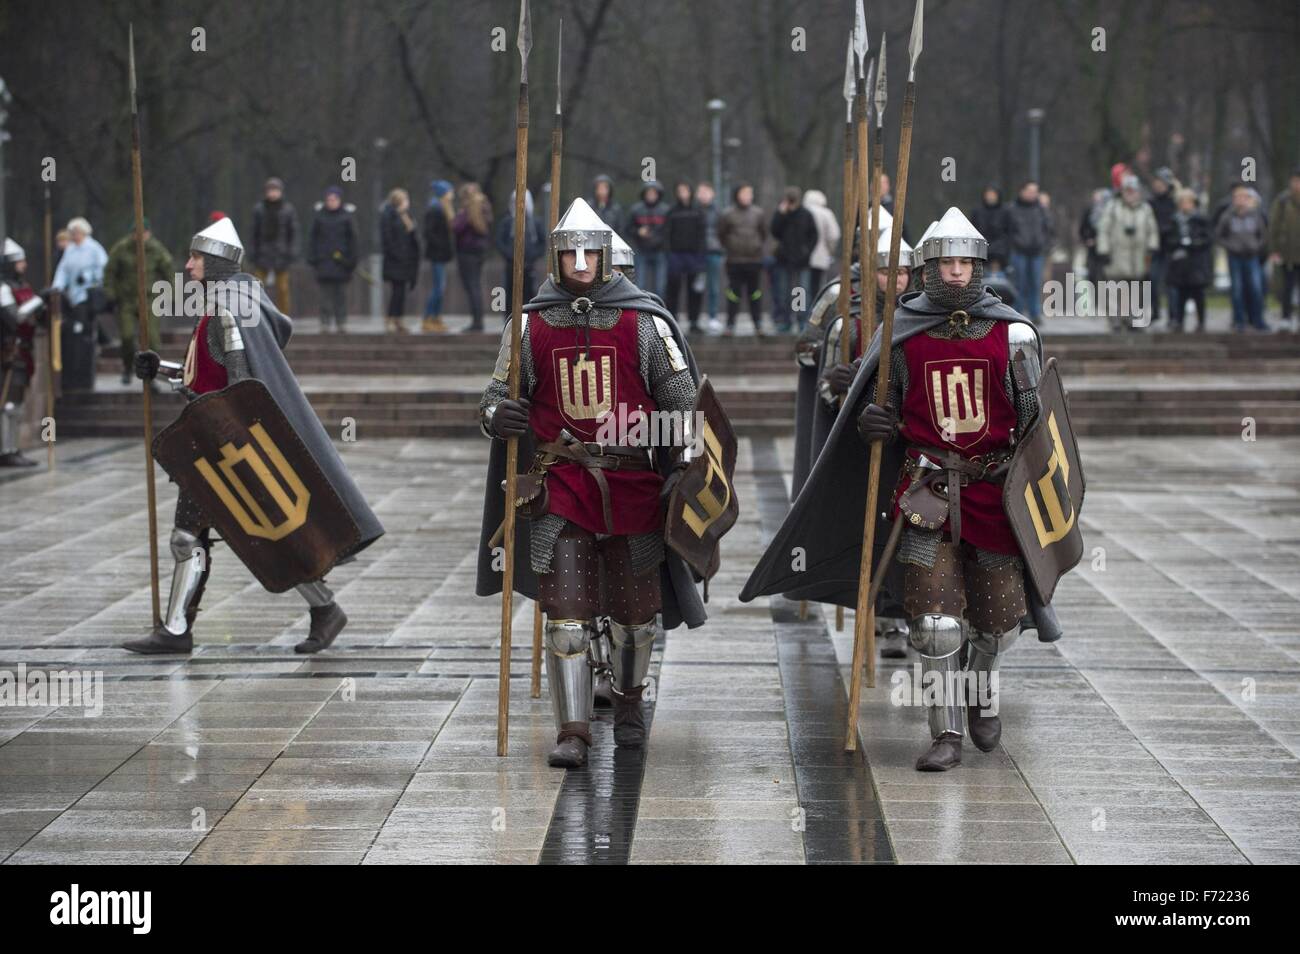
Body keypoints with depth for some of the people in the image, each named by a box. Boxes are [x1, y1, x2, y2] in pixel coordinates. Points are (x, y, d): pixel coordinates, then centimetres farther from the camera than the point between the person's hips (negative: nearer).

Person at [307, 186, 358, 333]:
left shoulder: (346, 217, 2)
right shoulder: (319, 217, 5)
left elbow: (352, 240, 4)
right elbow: (313, 238, 7)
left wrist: (351, 260, 0)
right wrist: (312, 258, 0)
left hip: (341, 260, 0)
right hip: (324, 260, 0)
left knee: (340, 292, 2)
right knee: (325, 293, -3)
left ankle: (340, 322, 8)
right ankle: (325, 322, -1)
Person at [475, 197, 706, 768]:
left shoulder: (645, 323, 1)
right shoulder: (531, 325, 4)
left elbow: (683, 402, 3)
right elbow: (499, 393, 7)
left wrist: (683, 466, -6)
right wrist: (497, 414, -16)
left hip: (634, 482, 0)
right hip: (560, 484, 0)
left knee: (635, 607, 11)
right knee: (566, 610, -7)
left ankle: (628, 701, 34)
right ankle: (572, 732, -4)